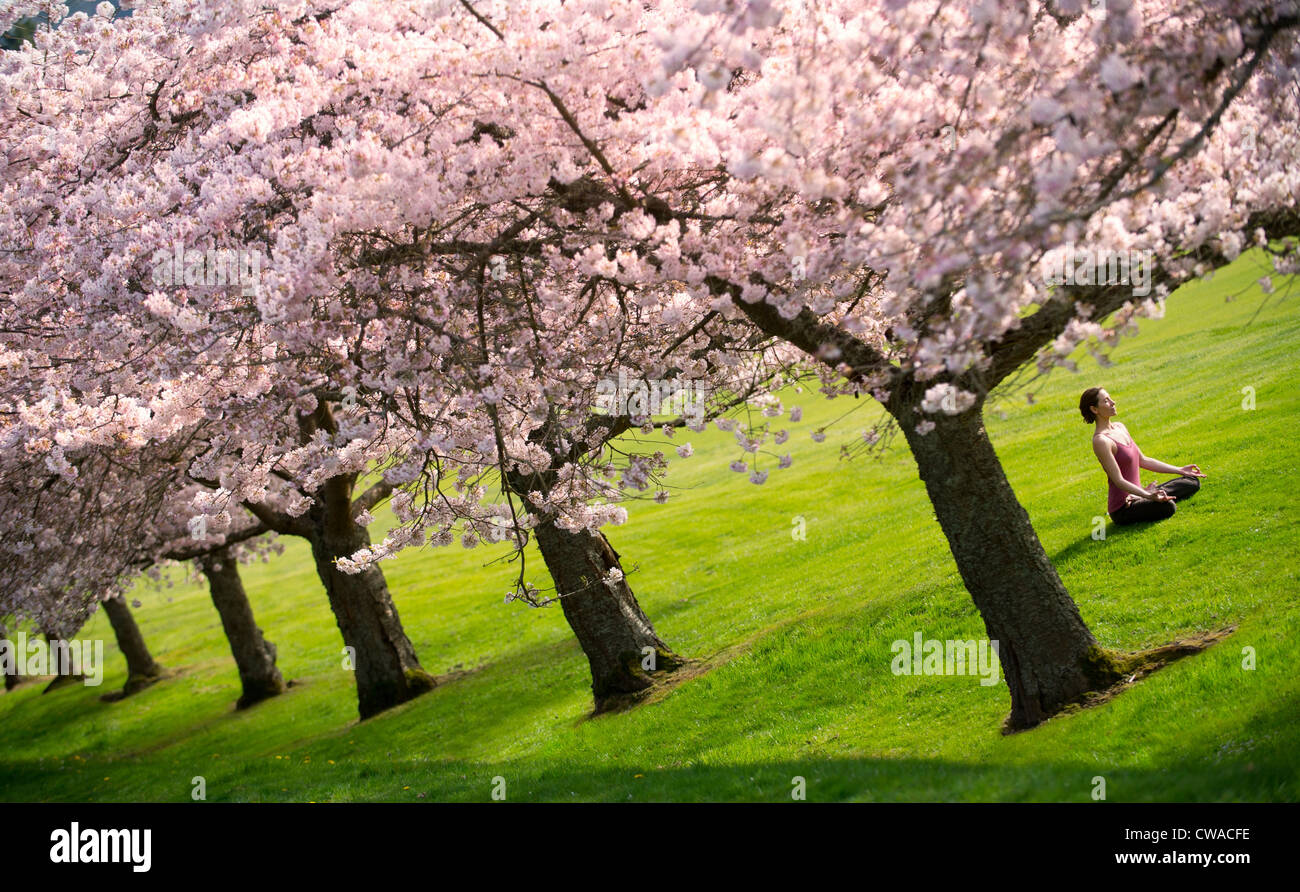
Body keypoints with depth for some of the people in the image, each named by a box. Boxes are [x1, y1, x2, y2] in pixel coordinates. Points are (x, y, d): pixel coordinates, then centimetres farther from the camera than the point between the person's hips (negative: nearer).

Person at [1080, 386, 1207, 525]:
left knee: (1193, 482, 10)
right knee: (1167, 507, -36)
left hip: (1136, 493, 9)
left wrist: (1179, 470, 18)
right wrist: (1148, 496, -34)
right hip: (1122, 509, -9)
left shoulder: (1119, 427, 10)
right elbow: (1119, 481, -22)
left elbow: (1143, 460, 17)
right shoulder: (1100, 441, -19)